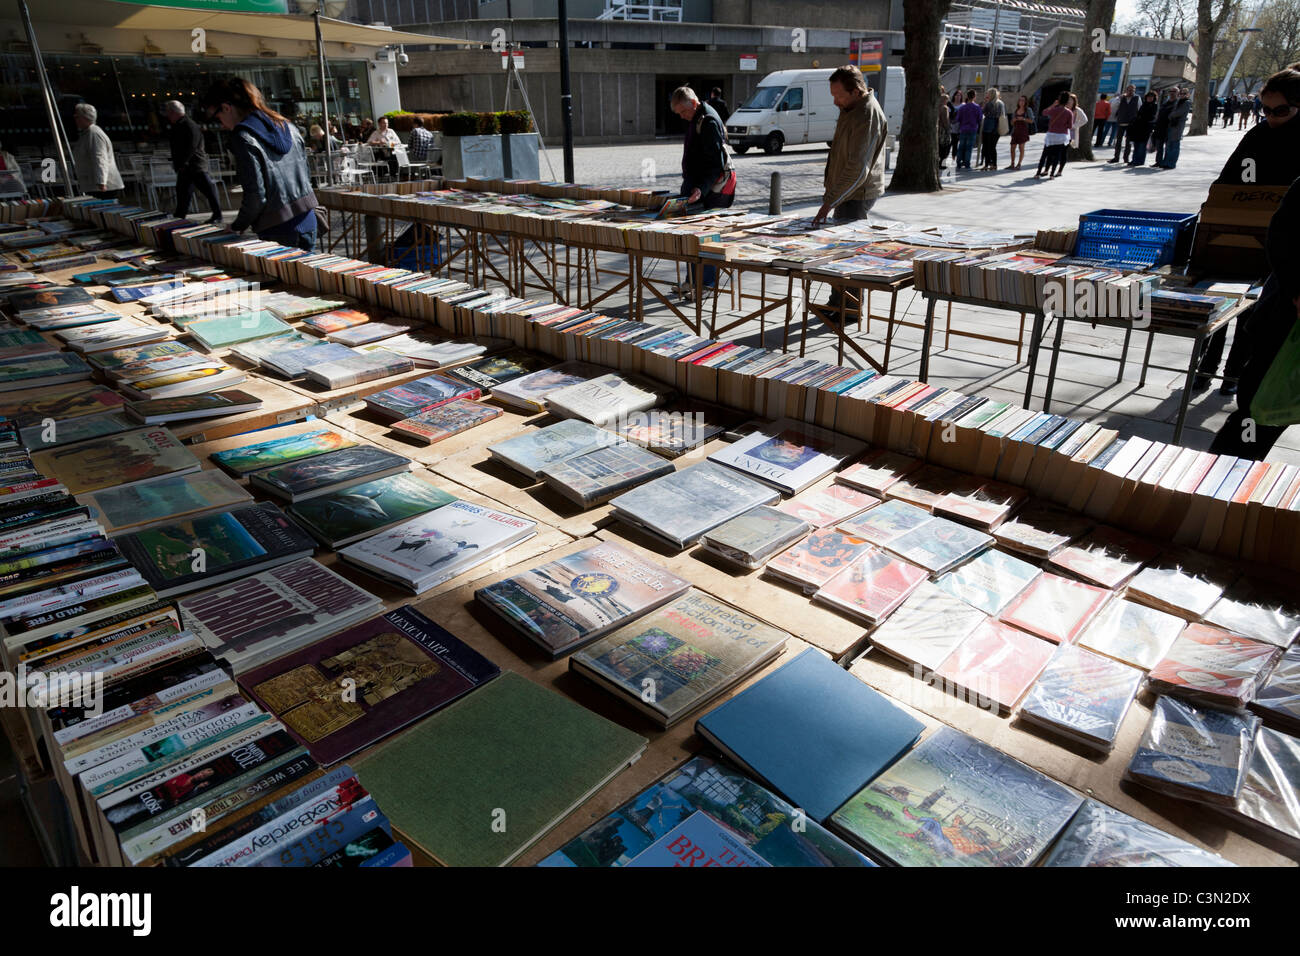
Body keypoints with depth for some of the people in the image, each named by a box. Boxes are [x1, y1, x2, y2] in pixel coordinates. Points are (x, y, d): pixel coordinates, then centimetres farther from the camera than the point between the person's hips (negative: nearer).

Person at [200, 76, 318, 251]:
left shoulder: (244, 138, -10)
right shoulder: (287, 126, 11)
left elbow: (256, 194, -15)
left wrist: (237, 226, 0)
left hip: (278, 232, -7)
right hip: (308, 223, 7)